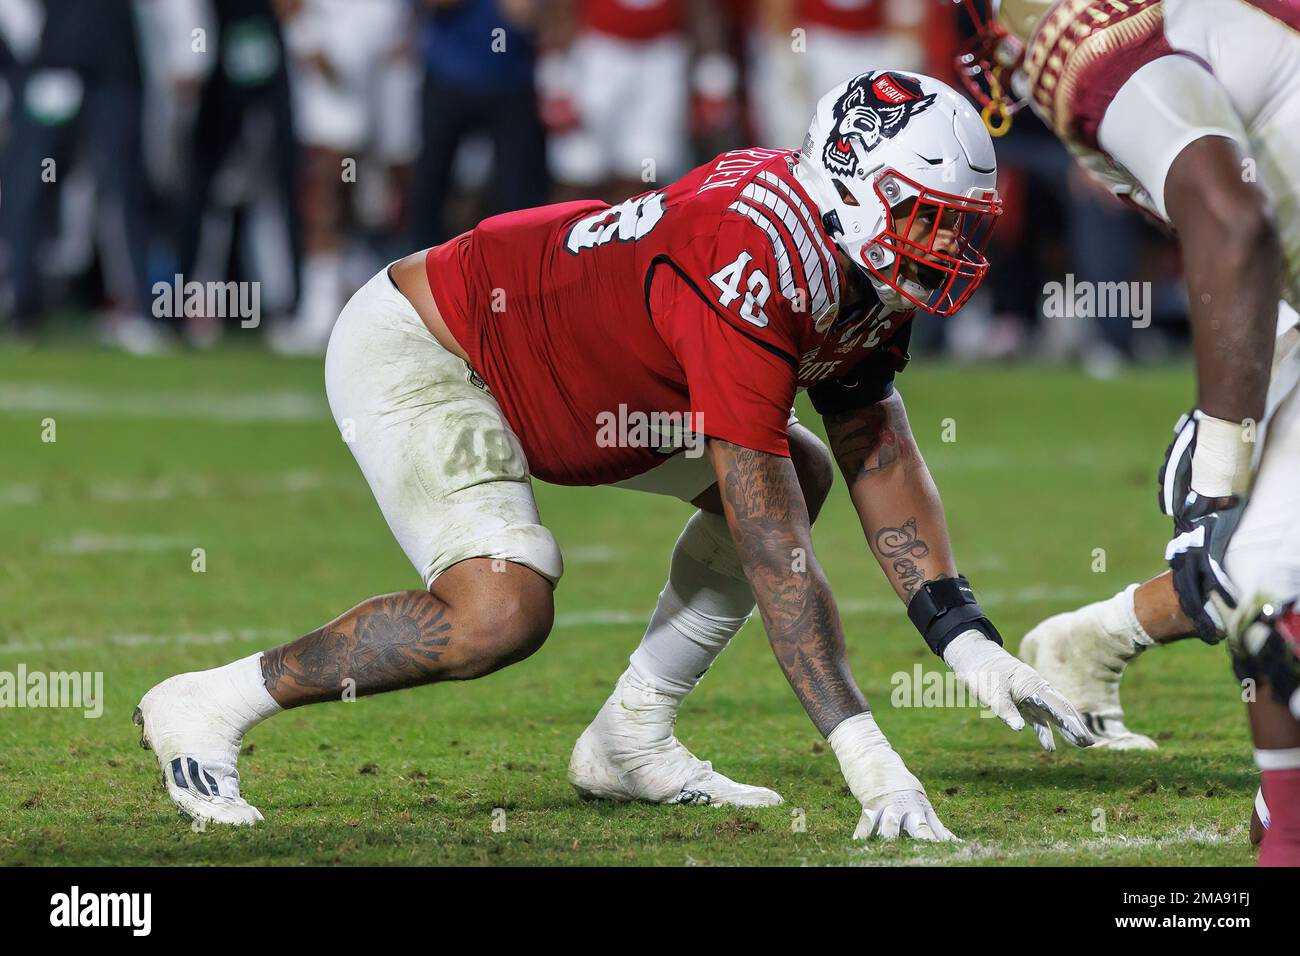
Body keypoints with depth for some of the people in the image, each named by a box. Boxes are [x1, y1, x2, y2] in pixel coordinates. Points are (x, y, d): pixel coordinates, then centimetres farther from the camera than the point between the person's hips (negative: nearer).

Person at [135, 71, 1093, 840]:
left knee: (795, 474, 8)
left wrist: (968, 640, -9)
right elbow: (775, 555, -35)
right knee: (501, 612, -29)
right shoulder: (748, 276, -34)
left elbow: (882, 460, 3)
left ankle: (630, 741, 11)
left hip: (544, 350, 10)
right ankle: (211, 706, -13)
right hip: (414, 355, -10)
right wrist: (867, 756, -36)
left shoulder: (859, 270, -6)